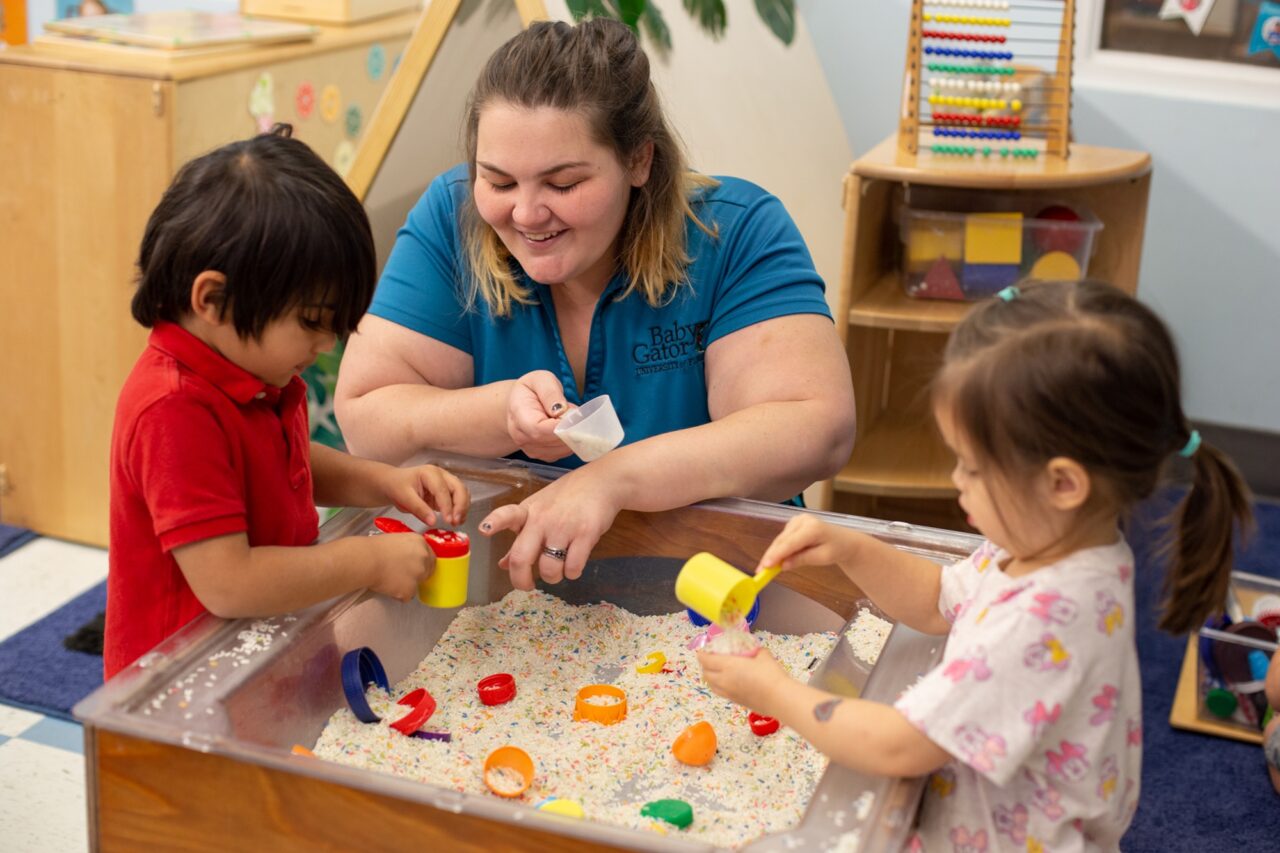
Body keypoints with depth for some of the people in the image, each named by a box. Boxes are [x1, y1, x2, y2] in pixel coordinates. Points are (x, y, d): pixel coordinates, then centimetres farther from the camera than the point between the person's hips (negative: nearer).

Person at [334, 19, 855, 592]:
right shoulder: (450, 219, -7)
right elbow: (361, 418, -8)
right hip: (493, 568, 2)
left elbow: (818, 430, -22)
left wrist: (613, 477, -34)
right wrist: (504, 413, -28)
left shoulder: (736, 232, -12)